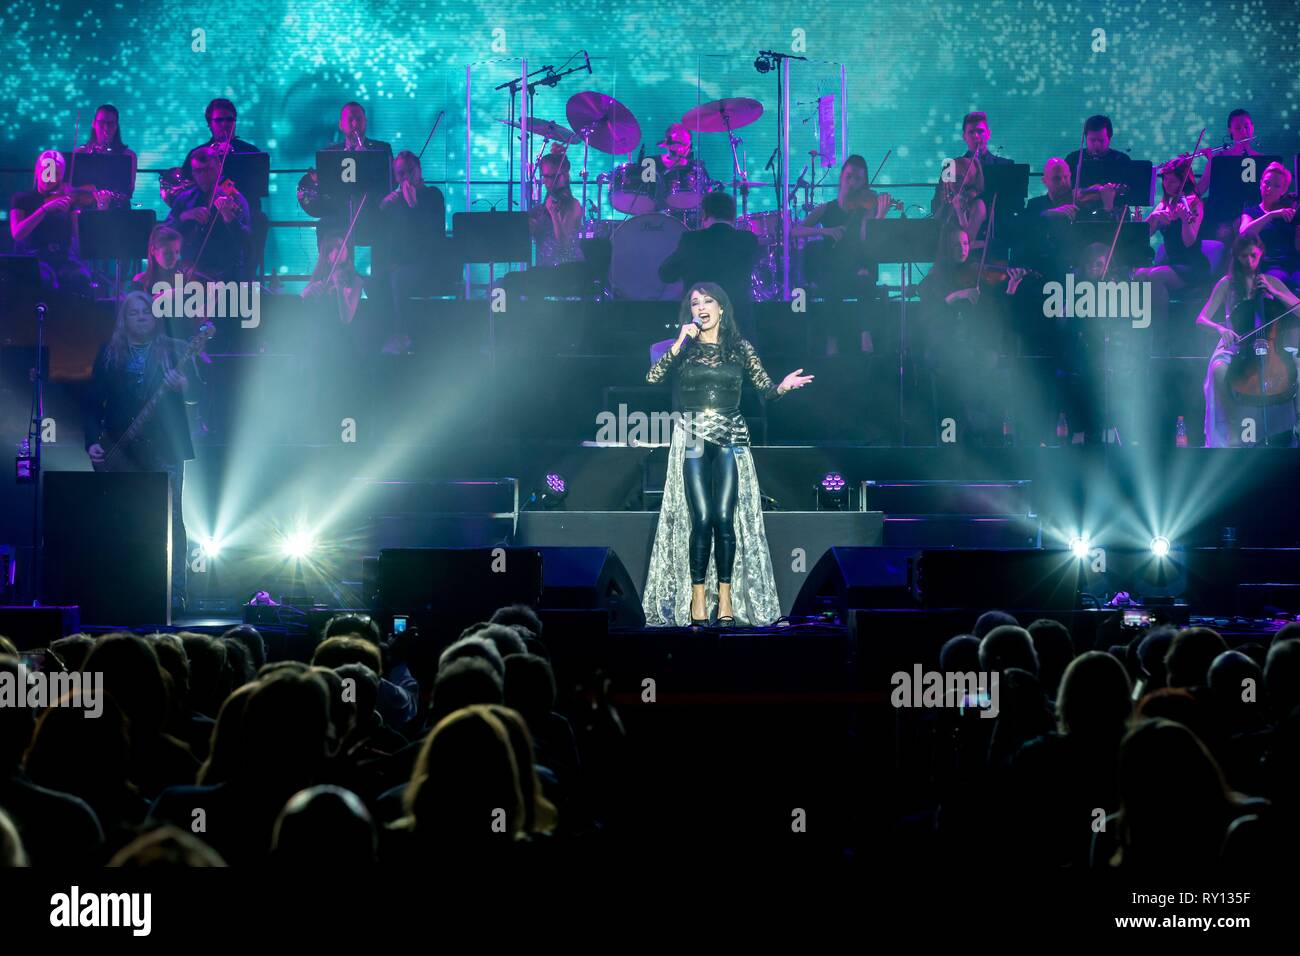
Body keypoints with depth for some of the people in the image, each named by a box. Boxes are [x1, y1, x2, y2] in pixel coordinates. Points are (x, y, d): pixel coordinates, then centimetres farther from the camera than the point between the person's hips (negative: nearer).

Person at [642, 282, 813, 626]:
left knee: (724, 518, -9)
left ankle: (726, 596, -5)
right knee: (701, 518, -10)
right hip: (692, 439, 0)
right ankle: (697, 596, -6)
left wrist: (783, 386, -15)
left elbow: (764, 388, 7)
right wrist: (678, 345, -12)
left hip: (730, 439, 0)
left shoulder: (740, 349, 10)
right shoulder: (683, 349, 8)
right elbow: (652, 378, -6)